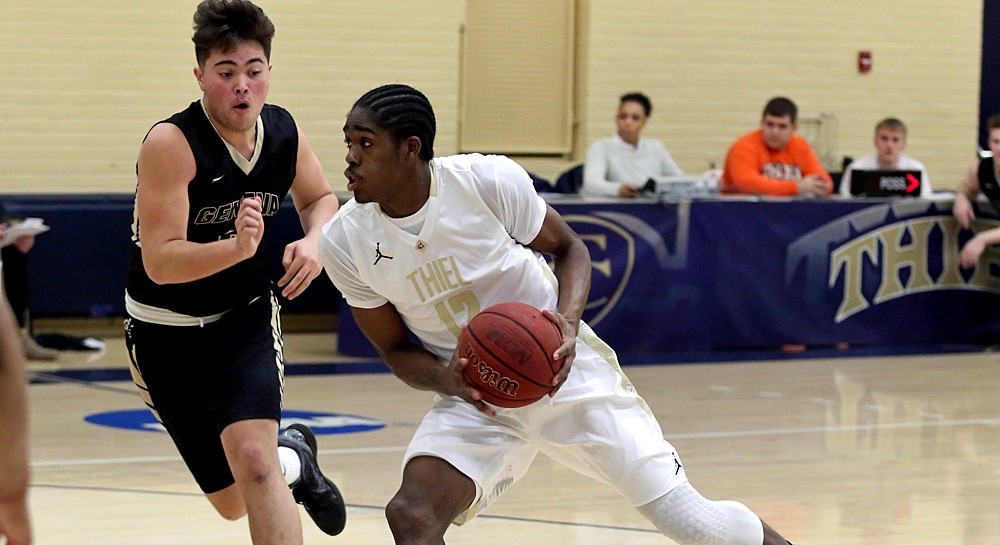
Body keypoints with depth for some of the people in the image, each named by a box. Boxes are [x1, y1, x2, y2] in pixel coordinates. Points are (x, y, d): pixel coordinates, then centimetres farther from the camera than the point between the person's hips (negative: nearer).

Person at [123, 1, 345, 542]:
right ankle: (295, 461, 44)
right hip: (166, 330, -2)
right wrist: (237, 248, -46)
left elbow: (319, 198, 13)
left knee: (252, 458, -25)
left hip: (246, 316, 2)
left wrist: (313, 242, -9)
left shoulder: (284, 131, -8)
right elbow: (159, 263, -30)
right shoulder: (171, 143, -26)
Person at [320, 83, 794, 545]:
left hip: (560, 368, -2)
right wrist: (447, 380, -22)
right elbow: (396, 350, 1)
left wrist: (568, 321, -23)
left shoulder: (488, 180, -18)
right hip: (474, 396, 2)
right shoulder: (343, 242, -11)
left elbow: (569, 249, -2)